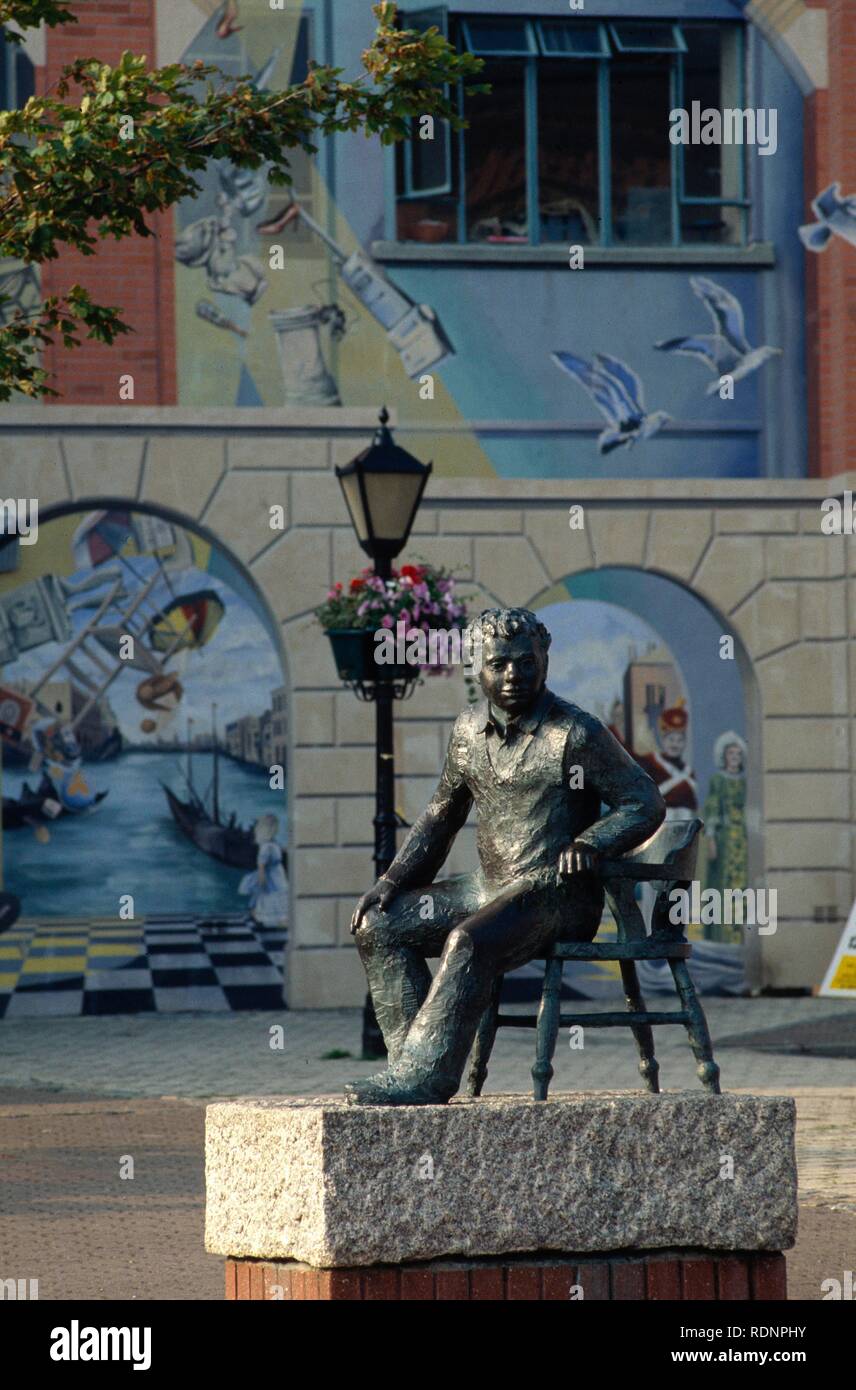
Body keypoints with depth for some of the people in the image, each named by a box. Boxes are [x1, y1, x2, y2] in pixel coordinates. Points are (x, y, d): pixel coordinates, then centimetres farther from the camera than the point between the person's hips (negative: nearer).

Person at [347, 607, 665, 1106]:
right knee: (379, 925, -2)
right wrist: (392, 881, 12)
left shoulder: (576, 734, -10)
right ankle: (414, 1060, -10)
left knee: (469, 943, -33)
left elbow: (645, 802, -9)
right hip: (489, 886, 8)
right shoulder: (470, 728, 9)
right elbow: (442, 813, 21)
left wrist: (592, 841, -26)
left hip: (556, 893, -8)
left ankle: (425, 1075, -31)